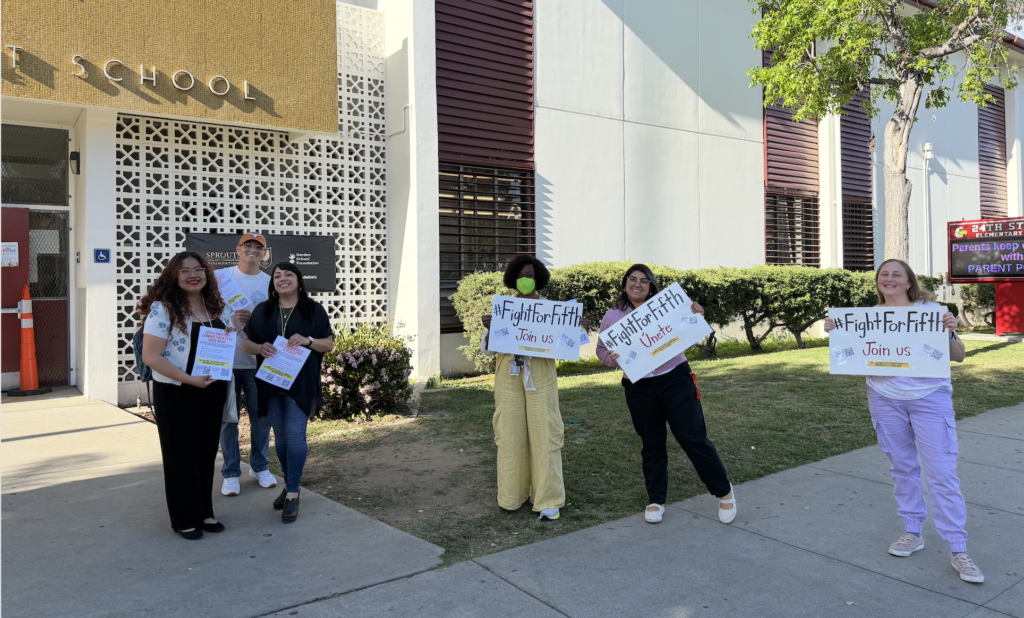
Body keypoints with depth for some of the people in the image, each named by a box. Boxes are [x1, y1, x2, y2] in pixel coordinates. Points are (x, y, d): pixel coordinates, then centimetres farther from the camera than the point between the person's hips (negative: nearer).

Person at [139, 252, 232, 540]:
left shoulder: (215, 306, 7)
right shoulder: (163, 309, -12)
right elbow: (151, 357, -17)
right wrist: (191, 379, -21)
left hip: (212, 391, 6)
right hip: (176, 394, -6)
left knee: (207, 452, 14)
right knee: (181, 456, 6)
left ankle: (205, 512, 28)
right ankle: (184, 519, 21)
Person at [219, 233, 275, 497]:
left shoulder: (270, 283, 5)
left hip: (258, 361, 1)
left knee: (262, 416, 8)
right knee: (227, 418, 5)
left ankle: (260, 467, 25)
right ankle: (231, 473, 17)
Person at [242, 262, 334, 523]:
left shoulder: (314, 310, 3)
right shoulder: (262, 310, 10)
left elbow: (329, 343, 3)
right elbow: (246, 343, 9)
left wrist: (308, 341, -17)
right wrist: (260, 348, -13)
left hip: (301, 383, -3)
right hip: (271, 382, 4)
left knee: (295, 435, -9)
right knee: (280, 435, 10)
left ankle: (292, 495, -1)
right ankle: (290, 484, 26)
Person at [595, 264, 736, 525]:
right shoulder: (612, 317, 4)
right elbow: (602, 349, 10)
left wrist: (697, 317, -12)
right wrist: (611, 358, -13)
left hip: (676, 380, -1)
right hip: (639, 388, 2)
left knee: (693, 438, -1)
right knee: (652, 445, 12)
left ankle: (724, 492, 18)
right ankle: (656, 500, 28)